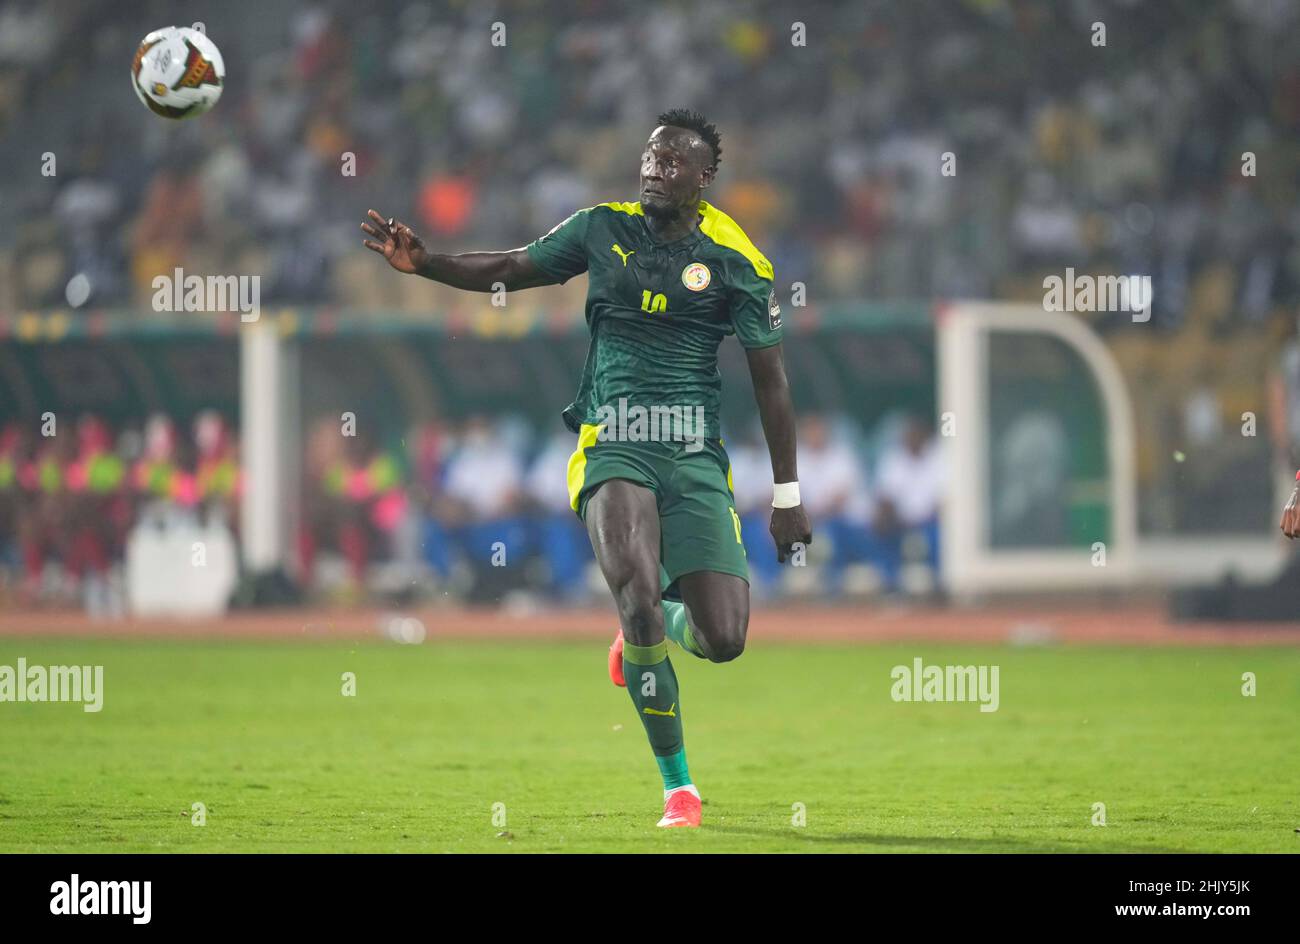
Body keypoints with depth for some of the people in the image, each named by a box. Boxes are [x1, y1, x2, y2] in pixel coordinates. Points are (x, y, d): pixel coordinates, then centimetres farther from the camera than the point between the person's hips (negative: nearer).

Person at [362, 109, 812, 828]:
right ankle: (678, 787, -14)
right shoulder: (604, 230, 8)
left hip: (695, 456, 0)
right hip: (613, 448, 0)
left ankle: (641, 636, 28)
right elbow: (510, 269, 19)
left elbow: (770, 379, 5)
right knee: (637, 594, -26)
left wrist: (786, 494, 4)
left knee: (722, 639, -12)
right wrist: (421, 263, 3)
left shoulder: (734, 260, 2)